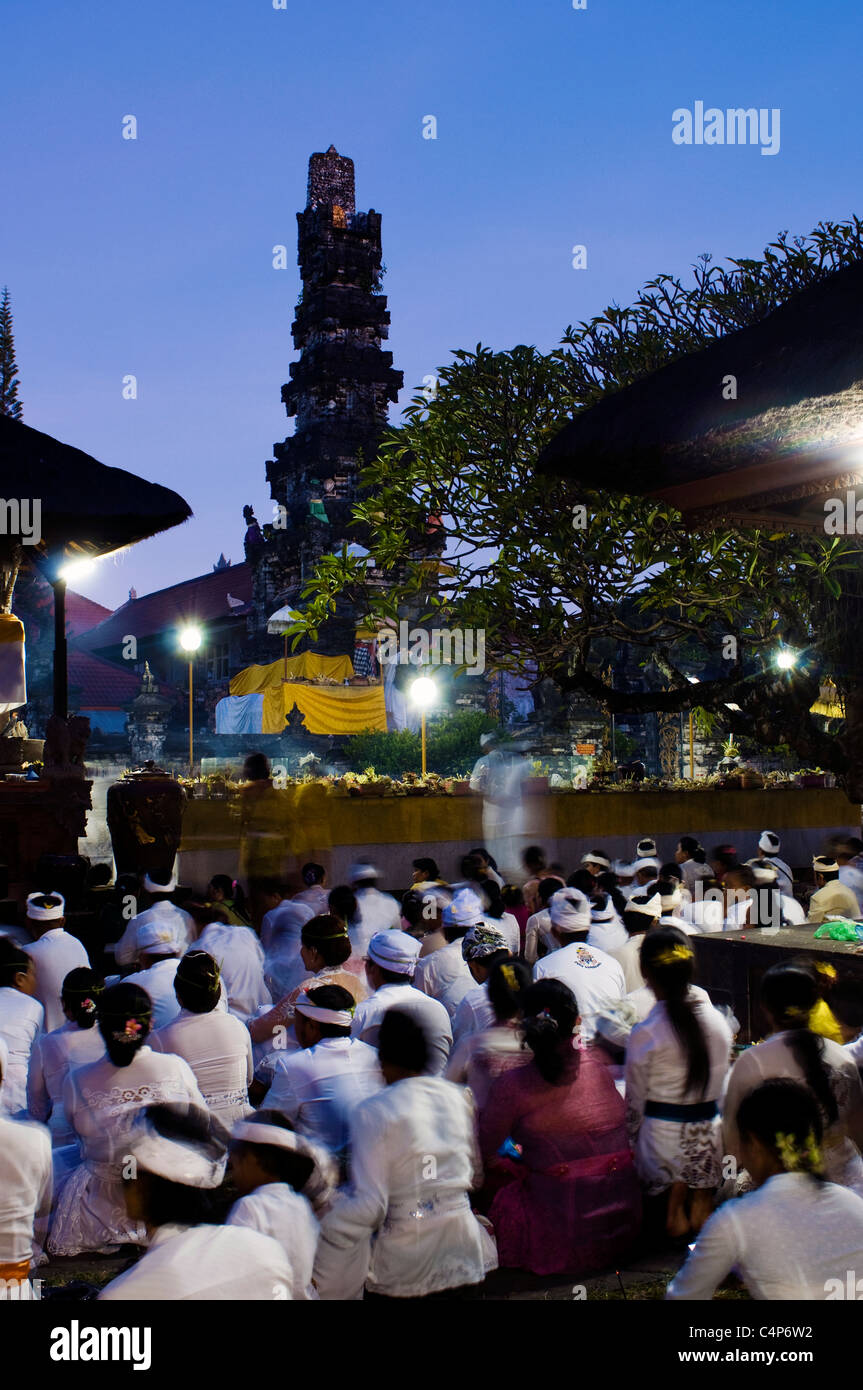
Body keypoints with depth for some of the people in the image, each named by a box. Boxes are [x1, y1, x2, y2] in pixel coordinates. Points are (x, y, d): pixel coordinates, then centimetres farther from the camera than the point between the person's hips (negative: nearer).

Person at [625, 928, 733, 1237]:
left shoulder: (645, 1034, -14)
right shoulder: (719, 1022, -3)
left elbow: (635, 1101, -5)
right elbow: (721, 1087, 8)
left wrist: (631, 1143, 8)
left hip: (663, 1137, -4)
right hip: (709, 1135, 4)